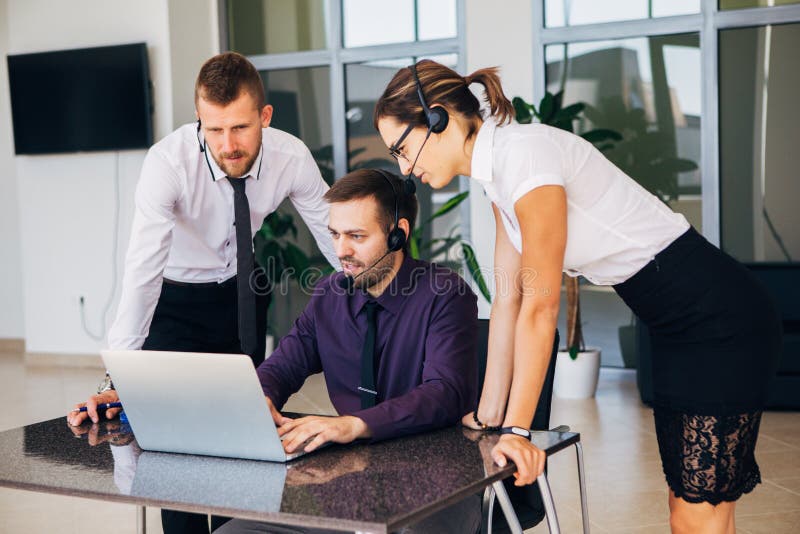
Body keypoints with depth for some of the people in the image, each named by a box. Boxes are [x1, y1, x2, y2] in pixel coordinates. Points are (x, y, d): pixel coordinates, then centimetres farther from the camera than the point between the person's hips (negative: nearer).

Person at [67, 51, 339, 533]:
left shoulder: (291, 158, -22)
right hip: (174, 299, -3)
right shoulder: (169, 161, -31)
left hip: (242, 291, 3)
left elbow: (339, 241, -10)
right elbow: (143, 270, -37)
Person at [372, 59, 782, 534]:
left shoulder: (526, 154, -22)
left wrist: (517, 429, -17)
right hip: (681, 329, 9)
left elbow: (540, 304, -22)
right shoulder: (497, 172, 6)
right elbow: (509, 297, 8)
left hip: (722, 322, -9)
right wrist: (489, 415, 8)